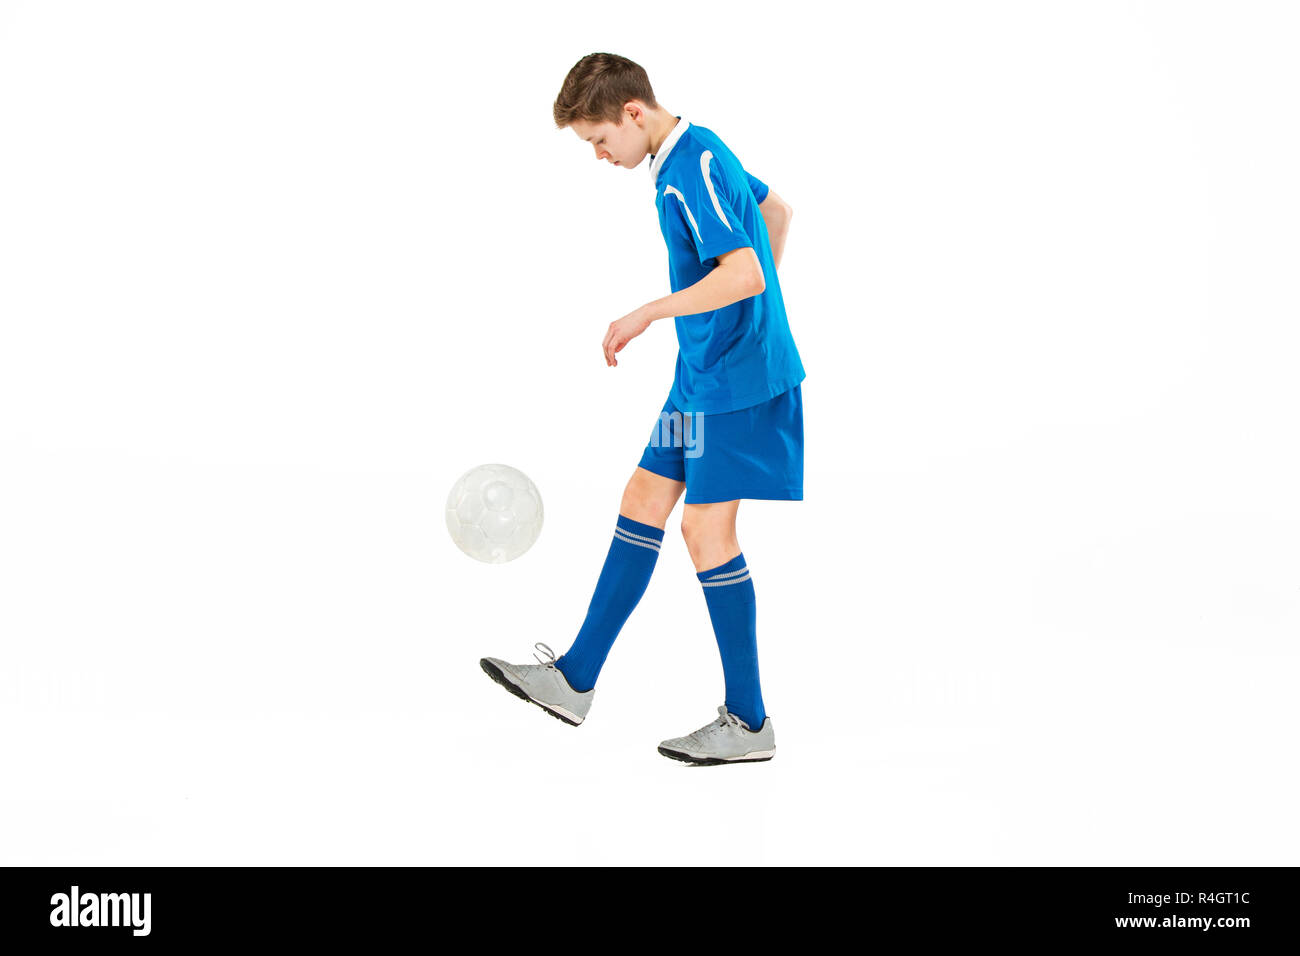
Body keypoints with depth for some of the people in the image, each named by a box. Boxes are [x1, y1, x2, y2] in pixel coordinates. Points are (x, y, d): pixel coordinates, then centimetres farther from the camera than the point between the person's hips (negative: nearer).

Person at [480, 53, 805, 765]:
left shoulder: (693, 171, -20)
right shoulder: (692, 155, 11)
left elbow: (745, 274, -31)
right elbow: (776, 211, 25)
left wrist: (647, 314, -27)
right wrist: (754, 317, 26)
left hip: (736, 382, -10)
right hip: (704, 376, 10)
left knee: (706, 526, -7)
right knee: (641, 505, 10)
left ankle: (748, 723, 4)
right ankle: (575, 679, 17)